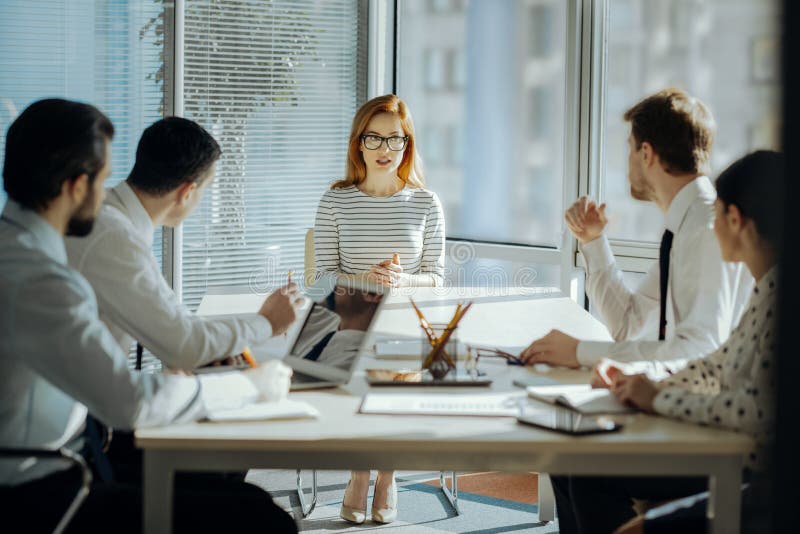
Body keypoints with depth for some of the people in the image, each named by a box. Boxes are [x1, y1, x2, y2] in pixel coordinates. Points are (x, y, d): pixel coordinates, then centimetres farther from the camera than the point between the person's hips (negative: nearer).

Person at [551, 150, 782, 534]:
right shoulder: (765, 288, 9)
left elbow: (757, 408, -30)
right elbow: (719, 365, 16)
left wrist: (658, 399, -18)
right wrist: (650, 388, 1)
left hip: (757, 480, -9)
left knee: (591, 475, -8)